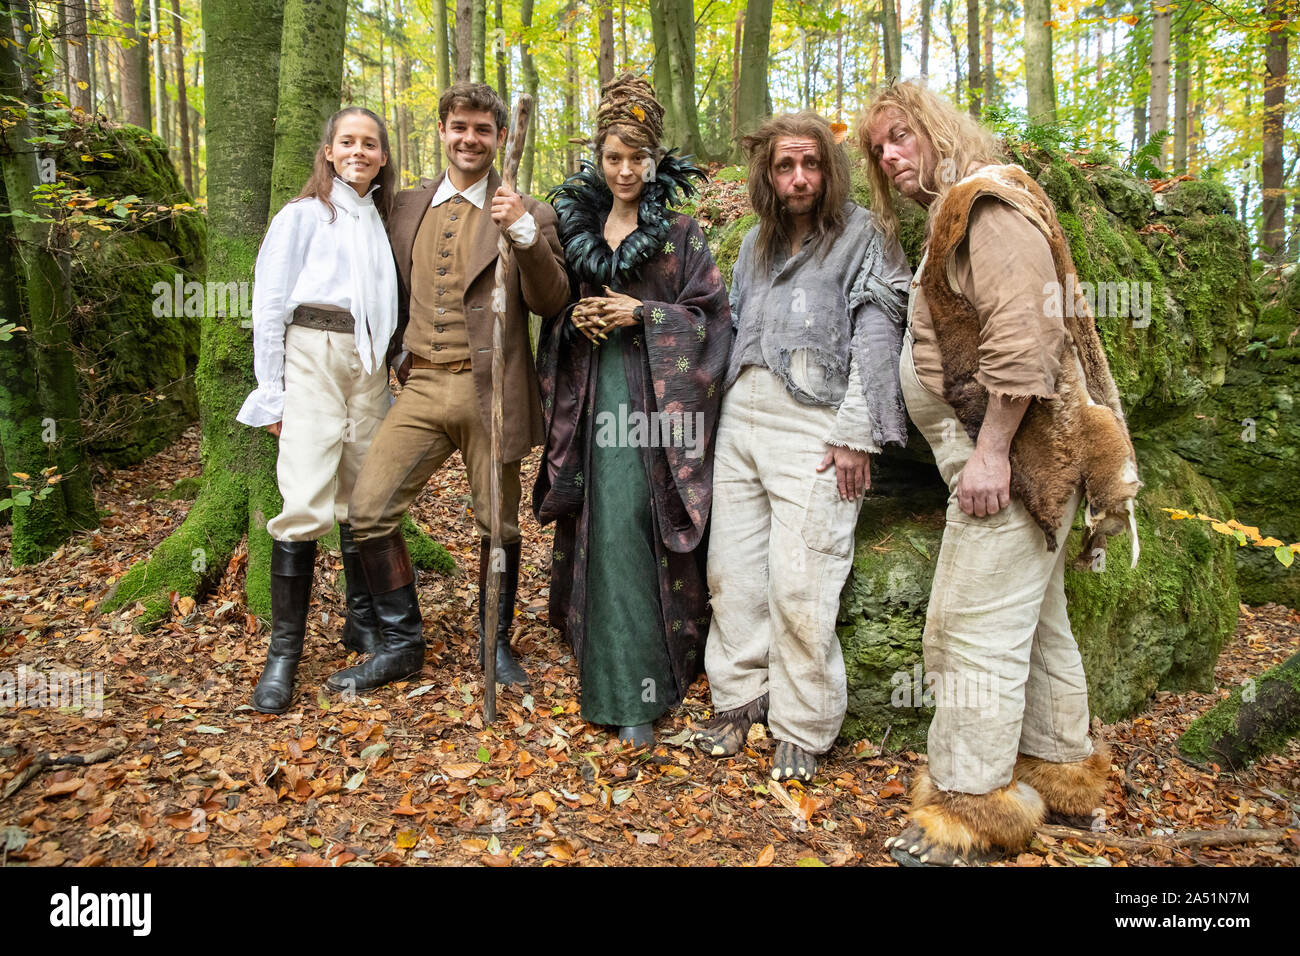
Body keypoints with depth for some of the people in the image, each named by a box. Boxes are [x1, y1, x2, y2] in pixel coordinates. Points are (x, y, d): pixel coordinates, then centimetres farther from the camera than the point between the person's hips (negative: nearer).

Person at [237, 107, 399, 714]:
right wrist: (272, 392, -5)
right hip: (312, 355, -5)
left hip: (369, 363, 5)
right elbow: (269, 306, 0)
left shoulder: (380, 220, 19)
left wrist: (391, 372, 11)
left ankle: (362, 621, 20)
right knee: (307, 504, -13)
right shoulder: (303, 215, 4)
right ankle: (283, 650, -4)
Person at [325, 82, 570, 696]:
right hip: (422, 387, 4)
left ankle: (496, 644, 27)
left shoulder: (526, 214, 2)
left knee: (498, 525, 6)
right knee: (369, 510, -5)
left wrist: (524, 233, -20)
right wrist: (400, 350, 15)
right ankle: (402, 644, 13)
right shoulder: (407, 207, 14)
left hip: (489, 391, -3)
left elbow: (552, 303, -8)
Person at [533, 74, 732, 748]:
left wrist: (643, 313, -11)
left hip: (658, 396, -3)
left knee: (642, 529, -7)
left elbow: (711, 313, 0)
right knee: (606, 530, 2)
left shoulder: (680, 231, 3)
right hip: (594, 395, 3)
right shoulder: (574, 223, 13)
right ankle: (624, 680, 15)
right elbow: (551, 306, 18)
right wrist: (577, 321, -3)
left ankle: (638, 688, 2)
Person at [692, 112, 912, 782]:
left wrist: (854, 434, -13)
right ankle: (738, 699, 22)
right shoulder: (757, 242, 21)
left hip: (814, 423, -6)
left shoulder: (862, 236, 2)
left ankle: (802, 730, 8)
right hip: (742, 417, 6)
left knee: (799, 584, -7)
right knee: (732, 568, 6)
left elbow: (876, 339, -6)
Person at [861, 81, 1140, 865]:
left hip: (1010, 451, -10)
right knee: (1035, 621, 17)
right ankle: (1061, 775, 30)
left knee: (976, 630, -7)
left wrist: (992, 448, -23)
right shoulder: (956, 216, 22)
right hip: (1014, 454, 10)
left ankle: (968, 813, 3)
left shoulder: (989, 203, -10)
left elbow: (1023, 334, -22)